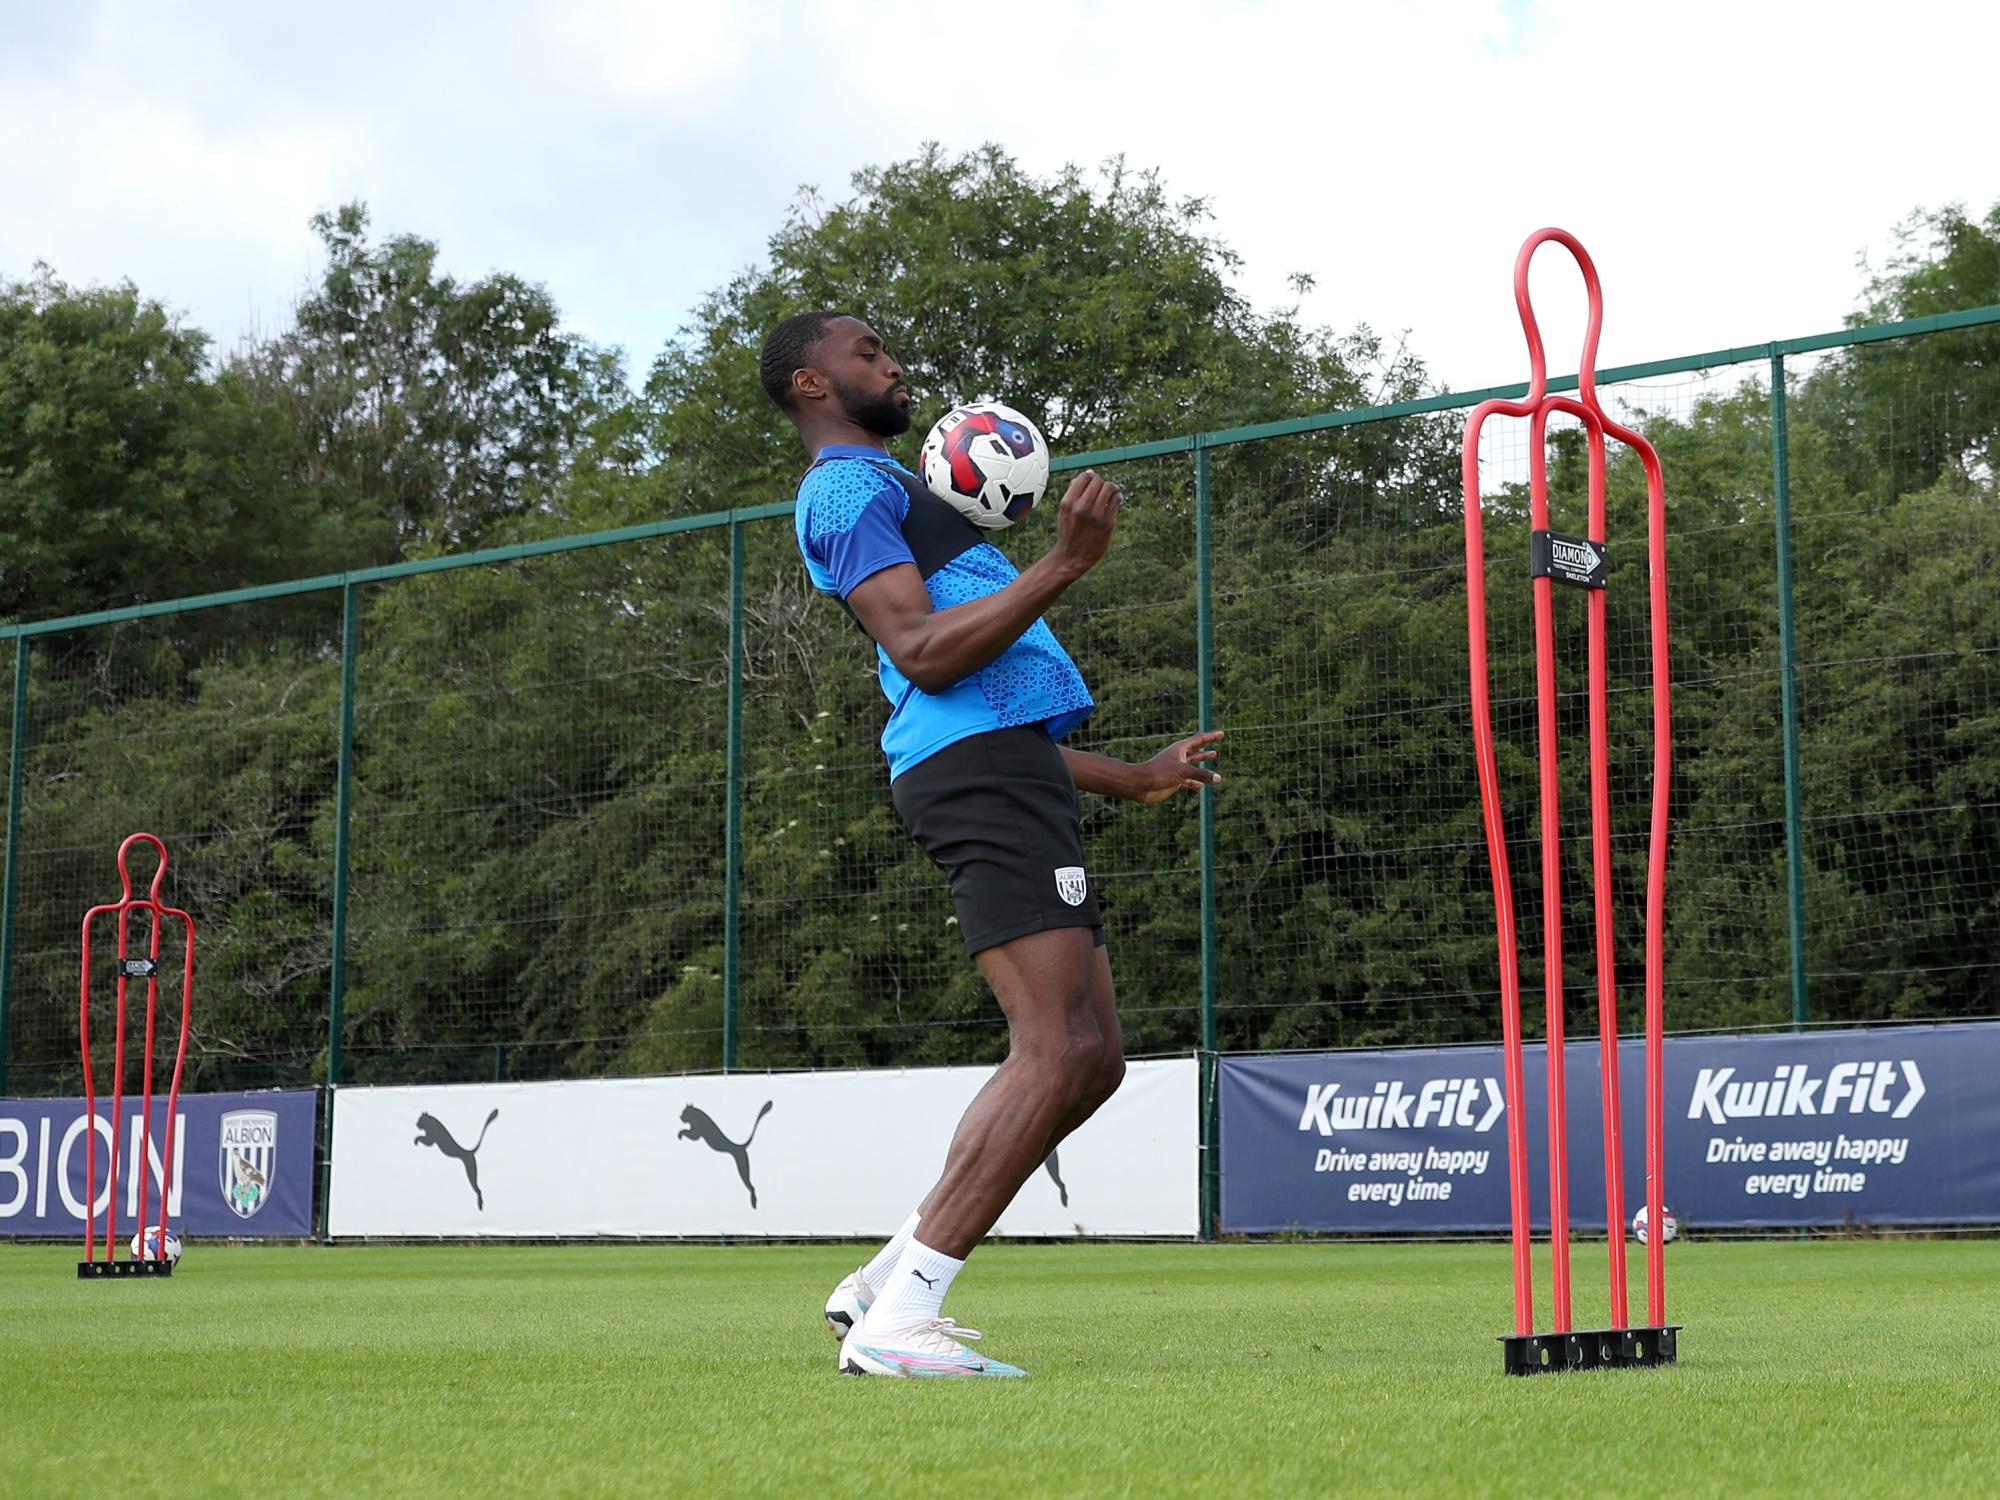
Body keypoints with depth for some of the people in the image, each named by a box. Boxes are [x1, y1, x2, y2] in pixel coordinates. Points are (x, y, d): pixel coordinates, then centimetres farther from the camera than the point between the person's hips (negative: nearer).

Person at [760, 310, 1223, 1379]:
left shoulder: (888, 492, 32)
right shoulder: (848, 488, -1)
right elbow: (923, 654, -16)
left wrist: (1134, 778, 32)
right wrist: (1064, 563, -18)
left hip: (1007, 774, 10)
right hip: (981, 773, -10)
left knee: (1089, 1059, 6)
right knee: (1060, 1051, -18)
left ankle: (887, 1283, 8)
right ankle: (897, 1319, -17)